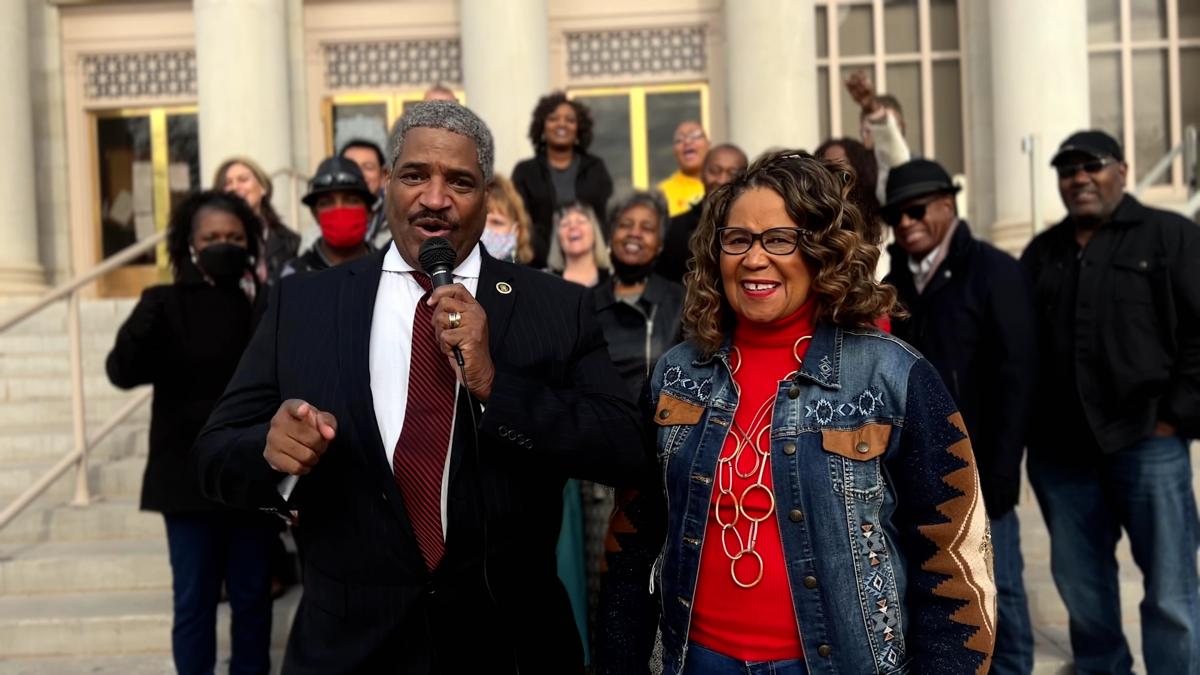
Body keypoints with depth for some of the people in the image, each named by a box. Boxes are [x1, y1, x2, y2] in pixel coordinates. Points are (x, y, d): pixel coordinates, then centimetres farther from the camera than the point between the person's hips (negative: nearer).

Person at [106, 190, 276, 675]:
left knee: (253, 598, 12)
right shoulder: (165, 304, -1)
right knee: (194, 601, 6)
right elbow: (122, 371, -13)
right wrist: (149, 318, -29)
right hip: (191, 477, -1)